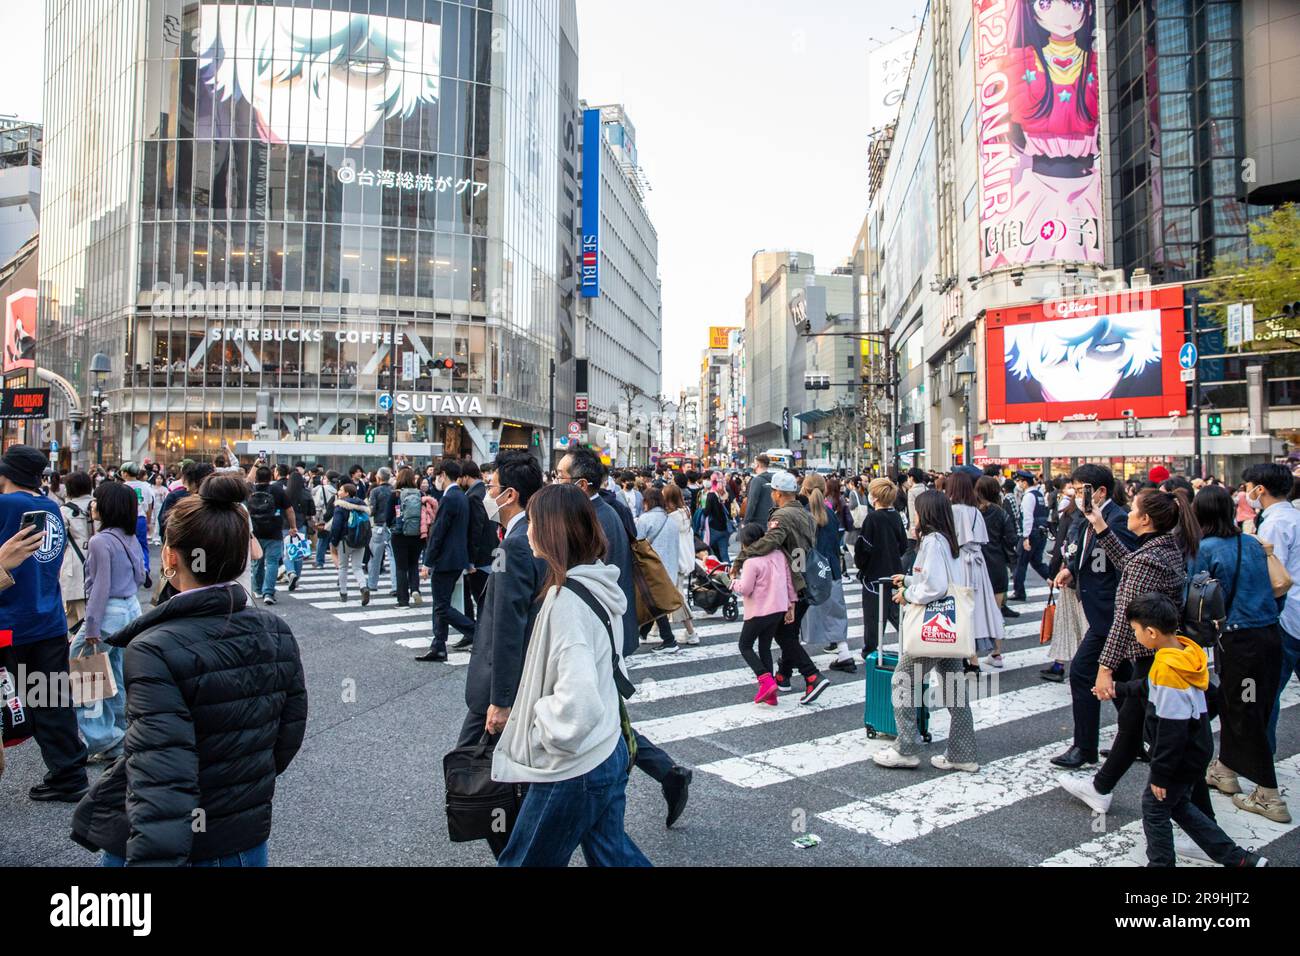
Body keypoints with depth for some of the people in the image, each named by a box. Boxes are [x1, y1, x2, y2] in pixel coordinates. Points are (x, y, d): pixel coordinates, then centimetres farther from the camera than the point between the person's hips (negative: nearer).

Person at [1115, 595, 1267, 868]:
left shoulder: (1167, 669, -30)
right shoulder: (1185, 650, -1)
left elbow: (1171, 729, -26)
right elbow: (1151, 688, 18)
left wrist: (1160, 774, -18)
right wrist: (1119, 690, 29)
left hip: (1180, 759, -9)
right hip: (1195, 752, 9)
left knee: (1154, 806, 8)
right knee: (1179, 805, 23)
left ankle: (1161, 862, 22)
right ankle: (1237, 857, 27)